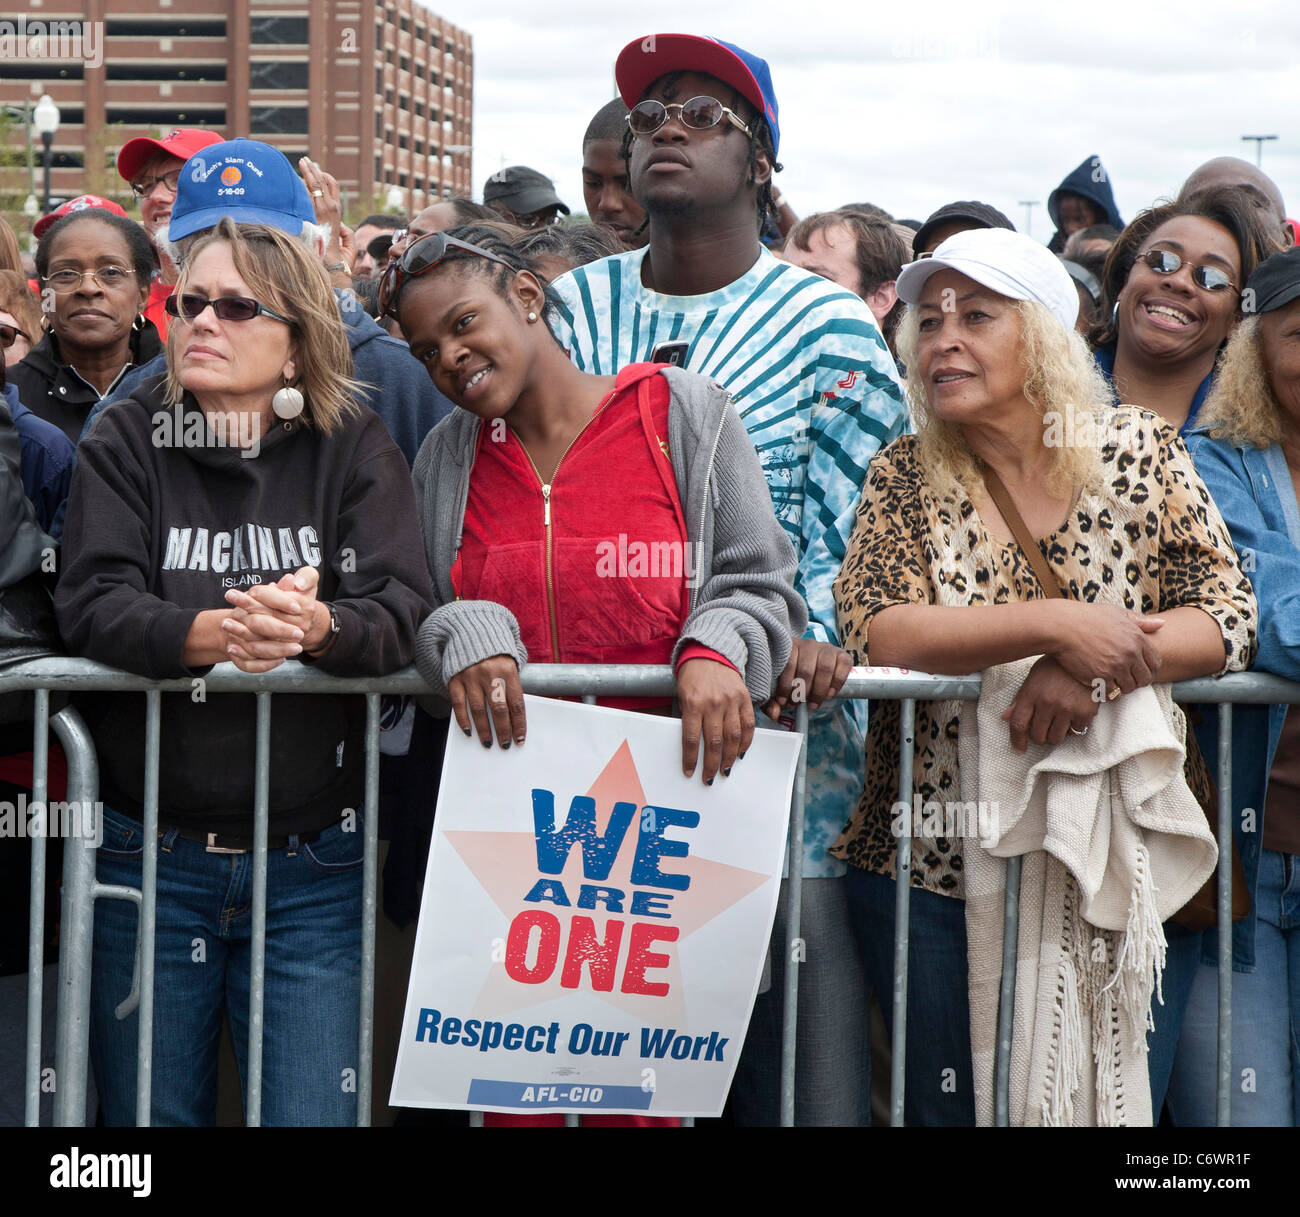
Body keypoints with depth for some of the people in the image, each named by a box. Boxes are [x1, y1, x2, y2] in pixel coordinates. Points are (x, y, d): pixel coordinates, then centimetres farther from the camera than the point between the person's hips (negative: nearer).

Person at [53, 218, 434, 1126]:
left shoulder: (356, 449, 3)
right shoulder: (127, 441, 3)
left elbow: (403, 614, -10)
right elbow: (93, 604, -10)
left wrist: (317, 627, -32)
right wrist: (212, 634, -29)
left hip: (312, 870, -1)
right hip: (147, 856, 1)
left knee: (313, 1114, 0)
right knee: (151, 1110, 12)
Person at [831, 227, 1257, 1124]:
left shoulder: (1141, 451, 1)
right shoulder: (906, 476, 0)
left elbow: (1229, 613, -6)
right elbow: (876, 630, -16)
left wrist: (1091, 670, -23)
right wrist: (1057, 623, -27)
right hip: (931, 870, 0)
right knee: (947, 1103, 3)